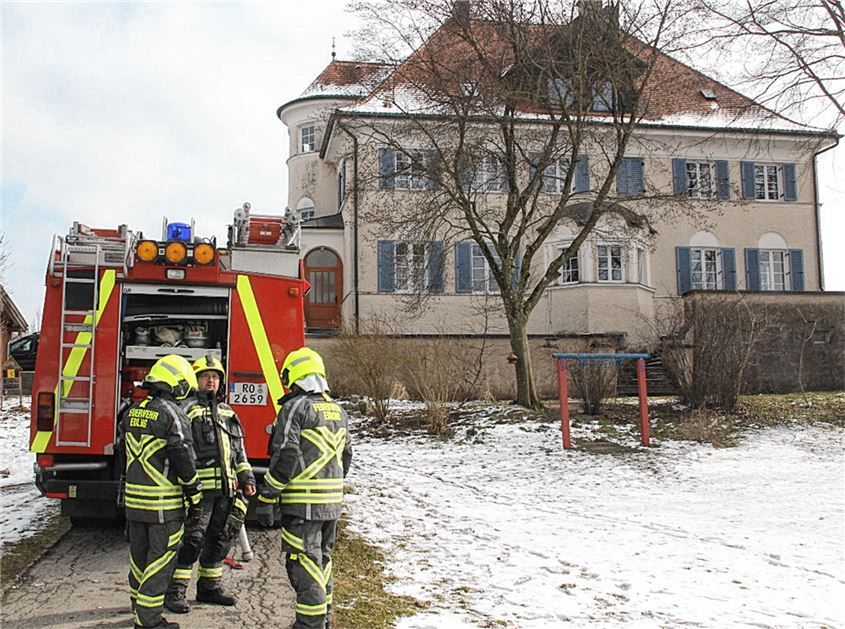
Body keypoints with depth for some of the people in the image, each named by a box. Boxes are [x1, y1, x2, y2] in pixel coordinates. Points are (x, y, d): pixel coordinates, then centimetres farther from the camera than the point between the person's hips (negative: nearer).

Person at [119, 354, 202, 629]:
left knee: (139, 556, 18)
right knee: (160, 560, 0)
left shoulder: (132, 412, 11)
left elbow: (124, 456, 17)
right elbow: (183, 460, -14)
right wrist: (194, 499, -7)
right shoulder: (172, 413, -13)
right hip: (164, 503, -7)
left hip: (134, 500, 8)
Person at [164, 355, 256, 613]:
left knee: (220, 538, 13)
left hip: (225, 488, 7)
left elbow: (239, 449, 24)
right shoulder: (187, 409, -3)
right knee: (192, 539, -8)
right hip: (199, 487, -7)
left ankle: (209, 587, 25)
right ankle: (175, 591, 1)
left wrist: (246, 478, 16)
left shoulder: (228, 412, 20)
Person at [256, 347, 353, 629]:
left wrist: (266, 499, -12)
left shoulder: (295, 408, -10)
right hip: (332, 503, 8)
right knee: (322, 559, 19)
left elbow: (285, 457, -17)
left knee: (304, 564, -3)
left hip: (302, 502, -8)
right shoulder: (337, 410, 14)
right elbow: (346, 455, 20)